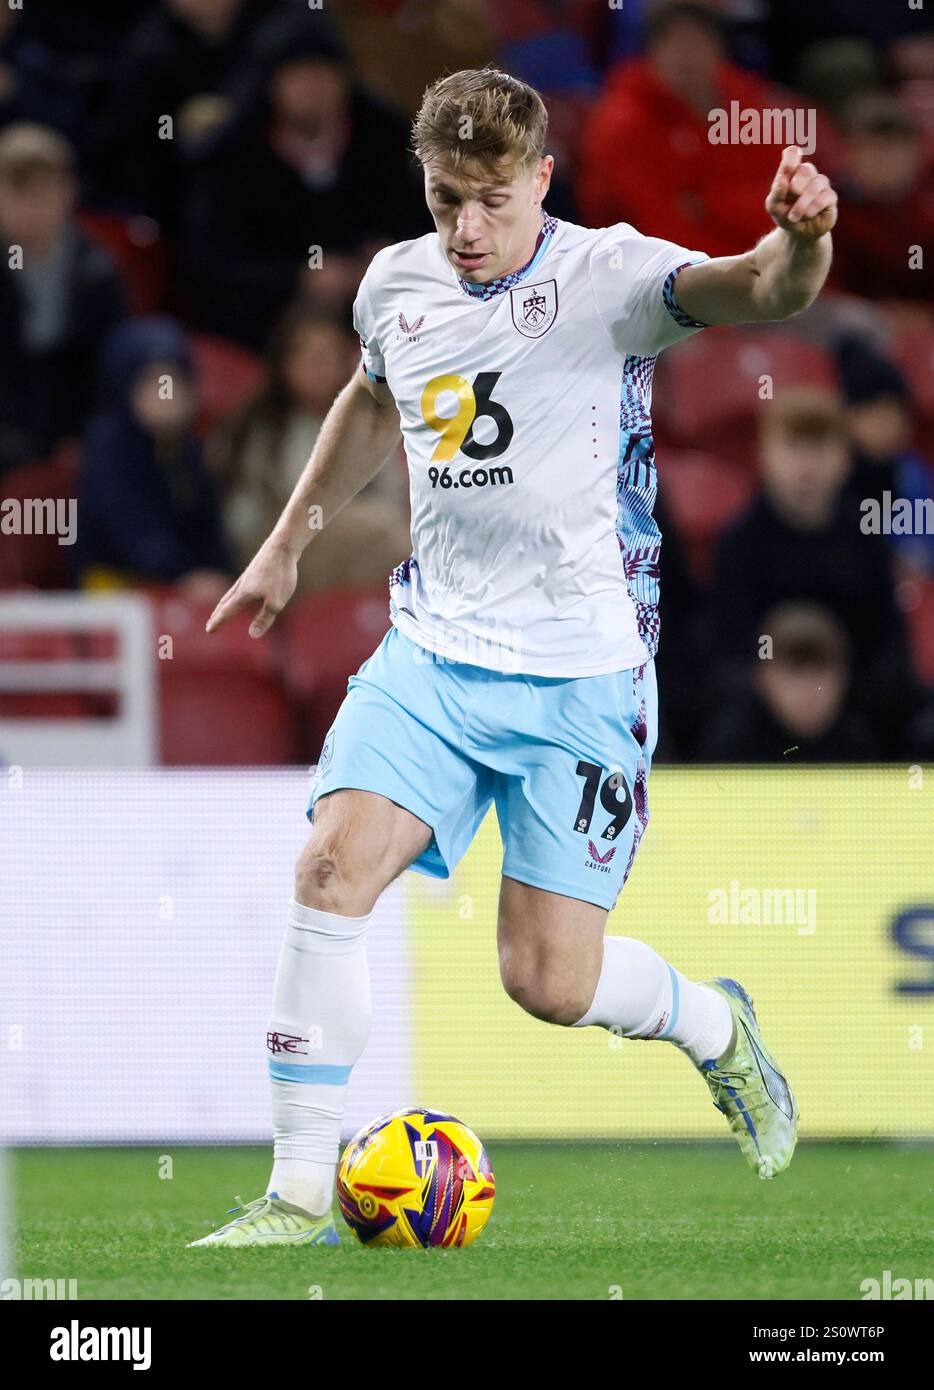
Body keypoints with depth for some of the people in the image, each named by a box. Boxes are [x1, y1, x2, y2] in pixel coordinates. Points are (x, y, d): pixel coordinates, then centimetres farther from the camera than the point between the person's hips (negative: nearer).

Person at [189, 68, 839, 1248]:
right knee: (331, 873, -16)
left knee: (549, 983, -4)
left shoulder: (605, 276, -11)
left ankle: (712, 1026, 31)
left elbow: (758, 291, -30)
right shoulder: (396, 285, 5)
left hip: (581, 674, -4)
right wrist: (287, 543, 35)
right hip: (431, 651, 4)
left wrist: (800, 241, -53)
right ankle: (300, 1195, -9)